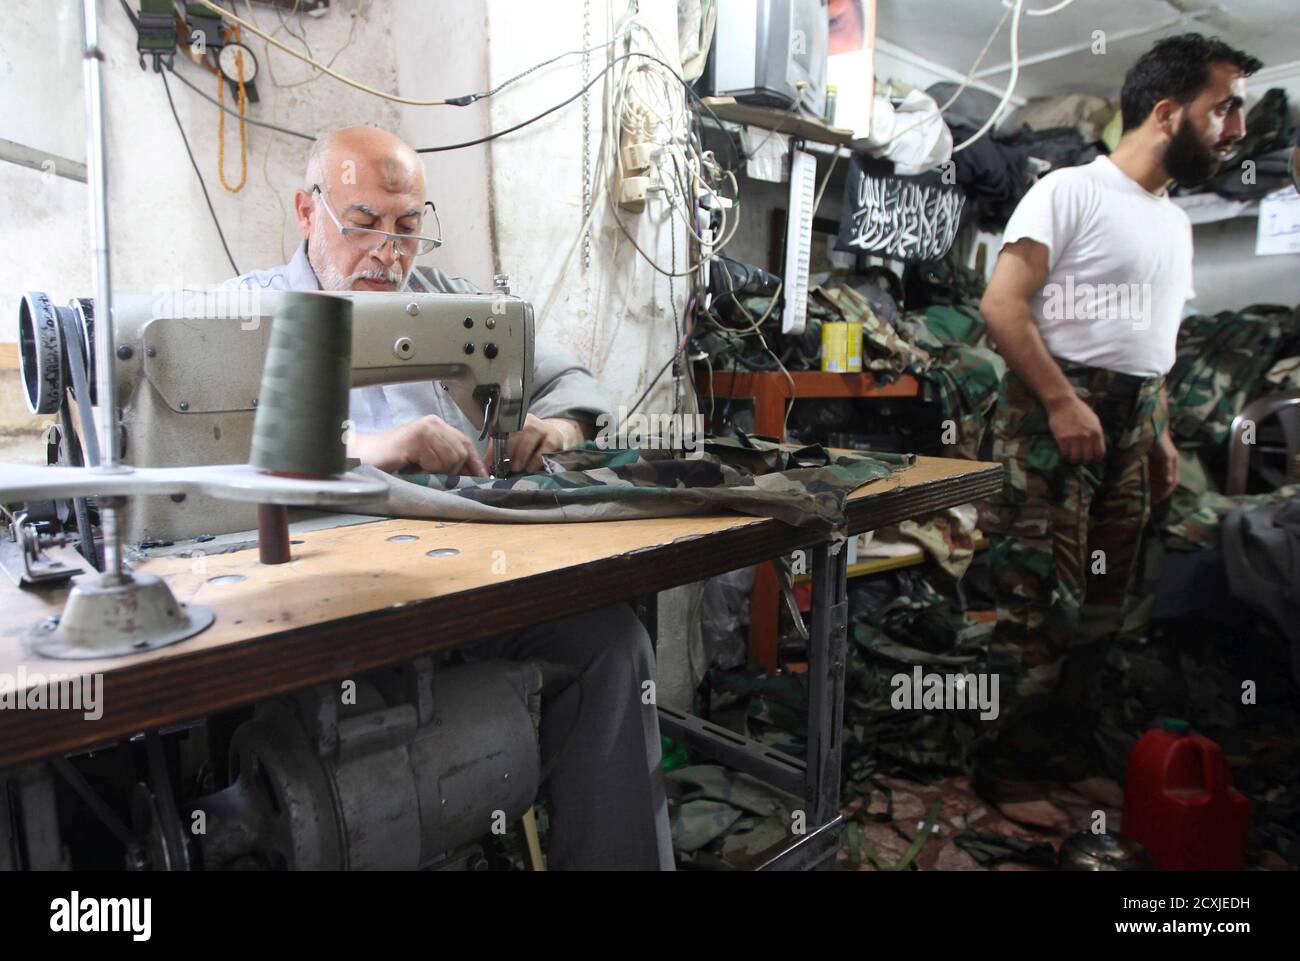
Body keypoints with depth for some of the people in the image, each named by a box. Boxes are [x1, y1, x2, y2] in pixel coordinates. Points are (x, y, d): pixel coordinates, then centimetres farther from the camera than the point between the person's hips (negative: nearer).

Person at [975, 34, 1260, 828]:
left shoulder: (1175, 223, 21)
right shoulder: (1072, 191, -6)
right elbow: (1002, 303, -15)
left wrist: (1162, 432, 17)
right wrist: (1063, 403, -19)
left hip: (1133, 421, 8)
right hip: (1055, 414, -8)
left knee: (1102, 605, 12)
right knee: (1042, 604, -8)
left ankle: (1068, 748, 26)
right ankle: (1003, 766, 5)